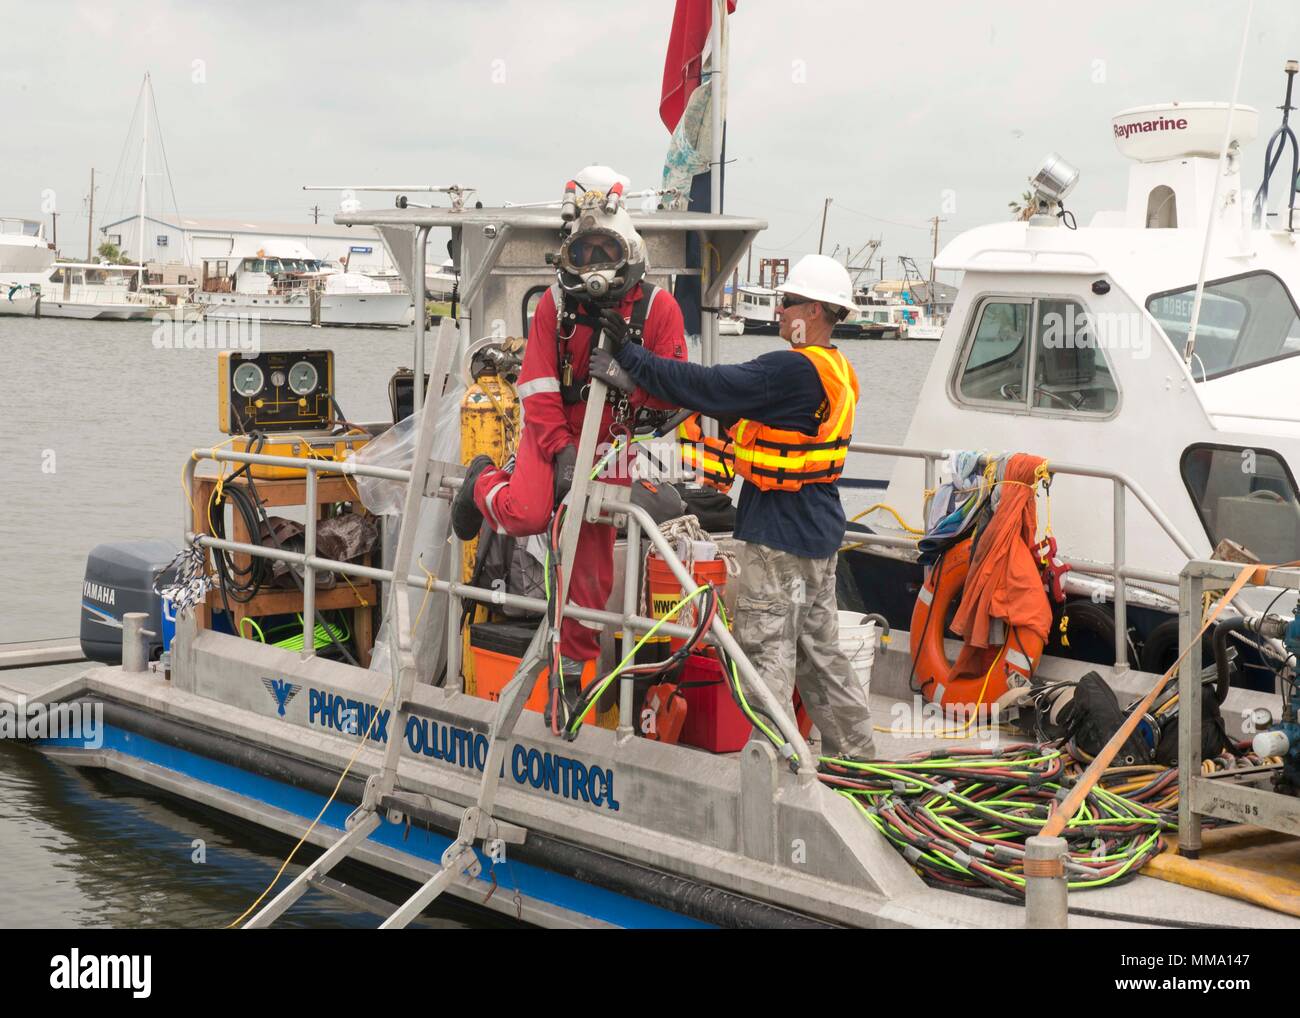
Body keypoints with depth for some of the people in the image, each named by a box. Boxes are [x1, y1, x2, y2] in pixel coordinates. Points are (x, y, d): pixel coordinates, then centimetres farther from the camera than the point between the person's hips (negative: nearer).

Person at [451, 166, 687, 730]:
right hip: (553, 432, -1)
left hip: (612, 441, 1)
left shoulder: (657, 307, -6)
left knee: (591, 567, 2)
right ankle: (484, 483, 9)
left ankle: (571, 671, 17)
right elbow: (538, 386, -9)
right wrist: (561, 452, -20)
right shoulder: (556, 303, -5)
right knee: (526, 515, -28)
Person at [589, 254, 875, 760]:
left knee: (765, 647, -3)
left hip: (780, 531, -10)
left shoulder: (792, 371, -21)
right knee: (819, 647, 18)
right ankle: (856, 751, 25)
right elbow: (734, 402, 11)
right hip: (818, 530, 10)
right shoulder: (836, 371, 11)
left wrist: (628, 358, -13)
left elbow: (707, 387, -22)